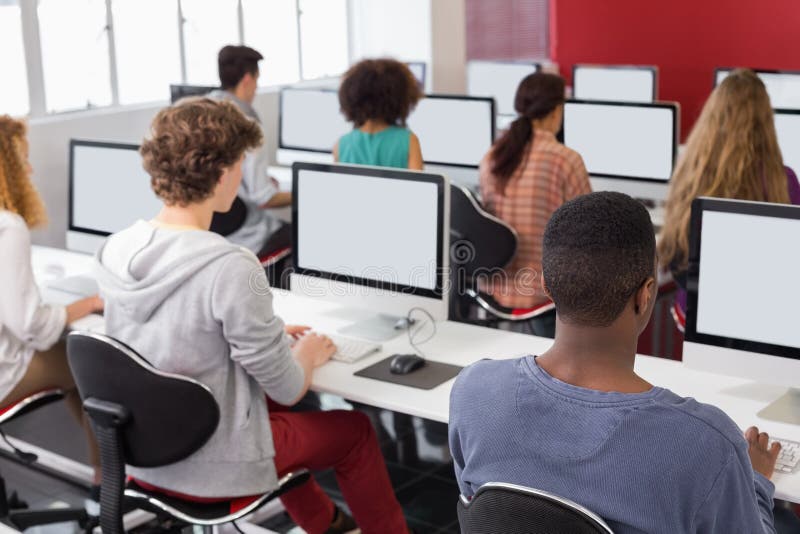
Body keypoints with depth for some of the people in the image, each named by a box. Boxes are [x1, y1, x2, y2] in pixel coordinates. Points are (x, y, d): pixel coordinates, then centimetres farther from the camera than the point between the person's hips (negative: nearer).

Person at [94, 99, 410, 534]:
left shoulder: (115, 252, -6)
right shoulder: (232, 269, -29)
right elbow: (287, 388, -18)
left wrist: (270, 336, 14)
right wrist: (308, 355, 4)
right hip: (209, 468, -7)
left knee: (271, 402, 33)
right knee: (355, 430, 15)